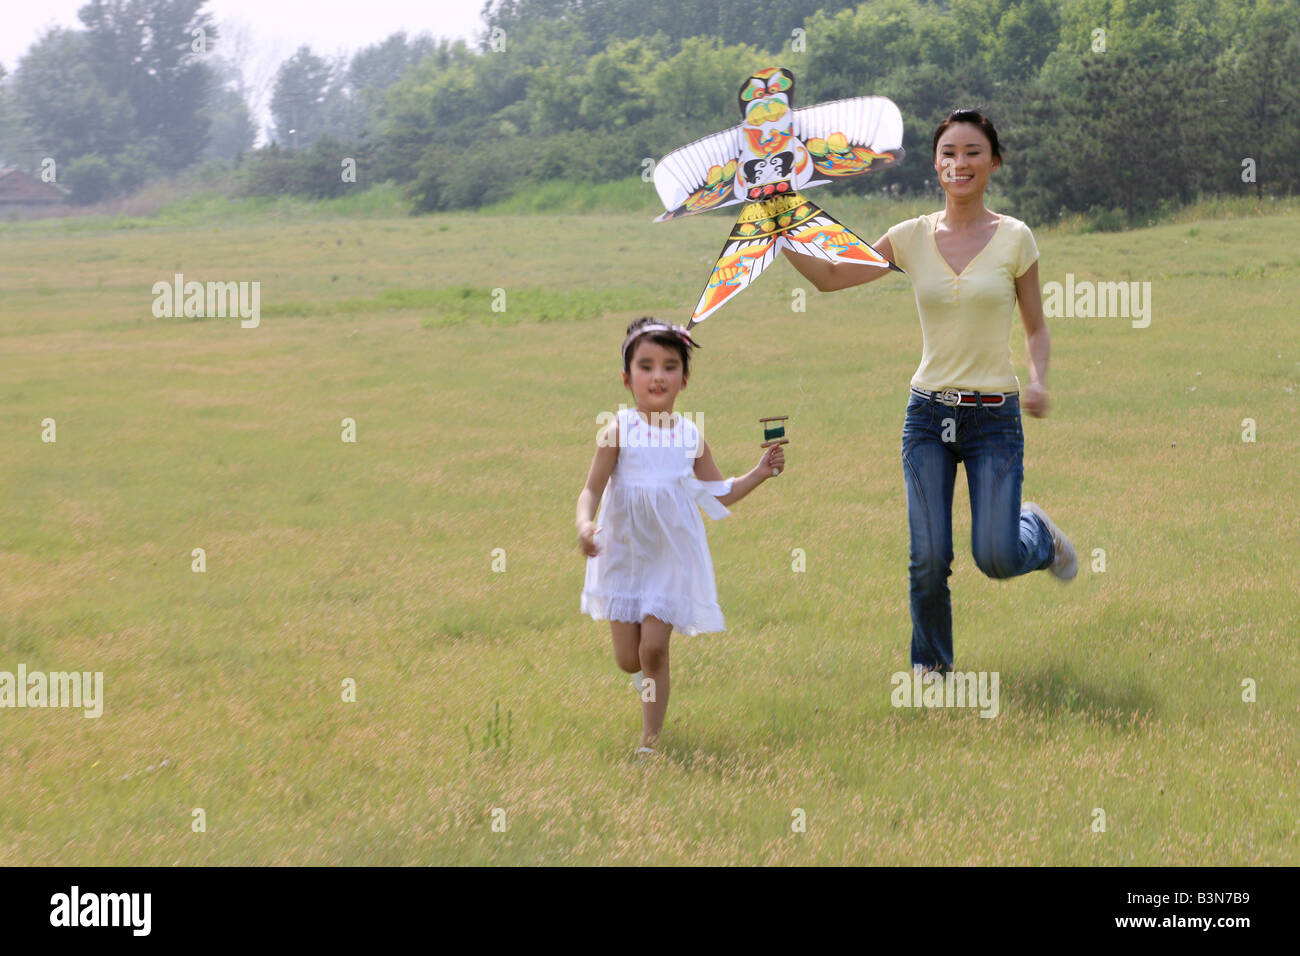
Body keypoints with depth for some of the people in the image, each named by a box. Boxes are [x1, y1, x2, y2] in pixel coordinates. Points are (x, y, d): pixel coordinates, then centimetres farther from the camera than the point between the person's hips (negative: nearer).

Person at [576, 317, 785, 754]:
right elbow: (592, 490, -12)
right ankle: (644, 671, 43)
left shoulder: (690, 436, -1)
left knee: (654, 649, -7)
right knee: (628, 658, 5)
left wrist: (760, 473, 1)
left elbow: (720, 493, 12)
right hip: (624, 552, -1)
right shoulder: (619, 432, -11)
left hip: (670, 556, 1)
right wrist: (584, 524, -31)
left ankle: (649, 740, 6)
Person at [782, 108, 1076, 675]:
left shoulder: (1014, 239, -2)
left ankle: (1037, 534, 27)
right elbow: (830, 277, 7)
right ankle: (931, 662, 21)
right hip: (929, 414, 2)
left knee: (996, 559, -10)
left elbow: (1036, 329, 6)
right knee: (929, 559, -6)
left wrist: (1038, 380, -12)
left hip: (995, 417, -1)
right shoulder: (912, 238, 2)